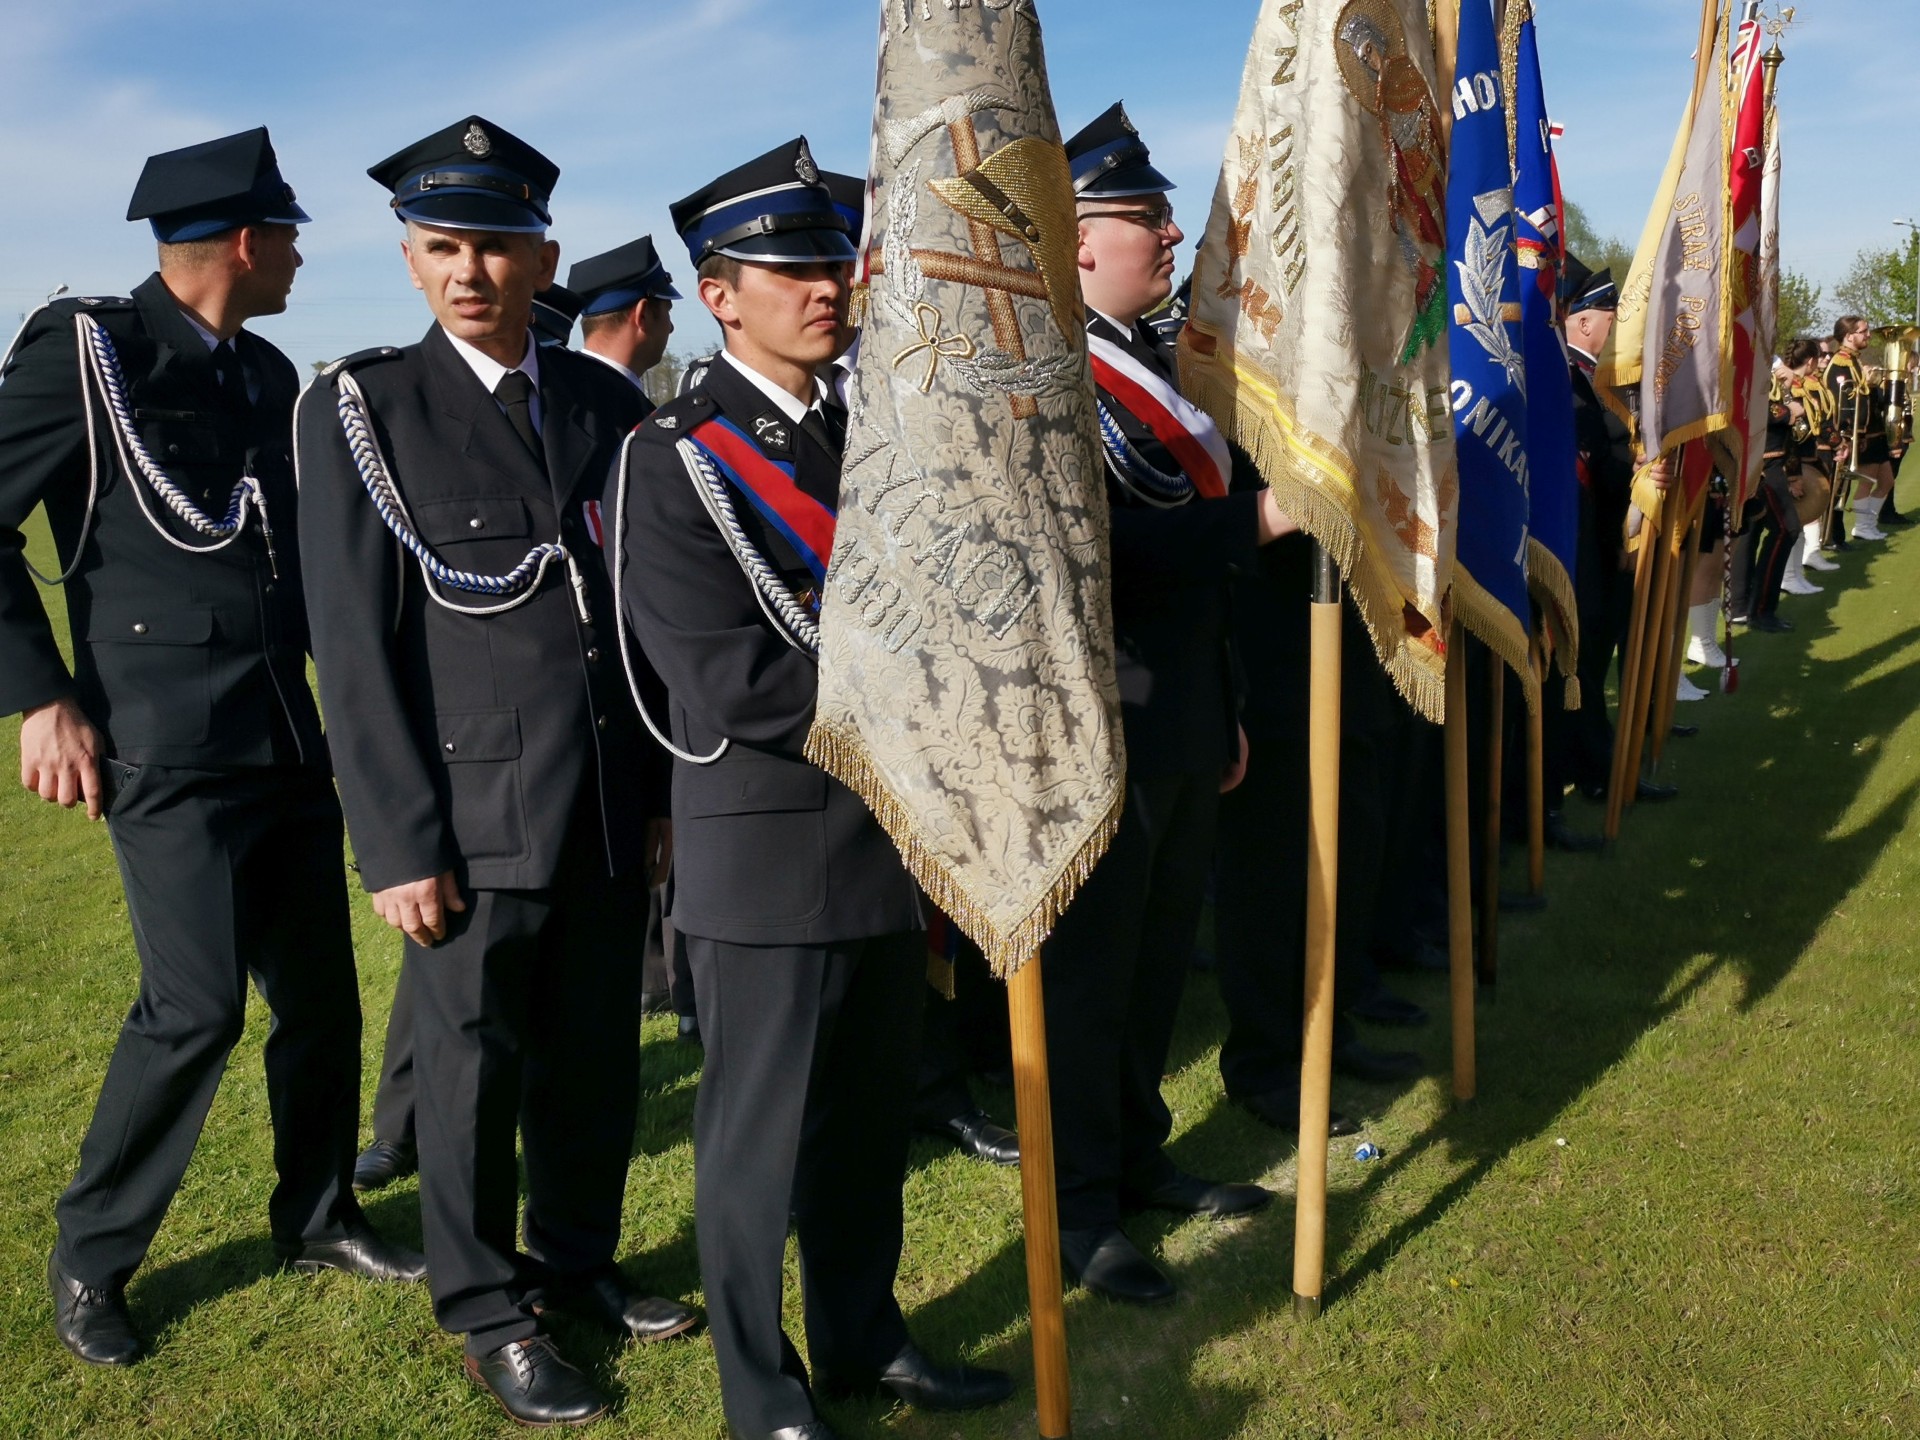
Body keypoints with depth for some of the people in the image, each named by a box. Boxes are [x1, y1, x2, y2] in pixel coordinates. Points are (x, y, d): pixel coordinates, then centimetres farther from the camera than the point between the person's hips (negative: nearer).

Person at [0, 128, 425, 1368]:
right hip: (170, 749, -7)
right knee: (198, 1006, -10)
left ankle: (316, 1218, 29)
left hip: (288, 741, 7)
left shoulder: (269, 374, 13)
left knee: (321, 994, 10)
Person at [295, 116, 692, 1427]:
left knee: (598, 1053, 13)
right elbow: (355, 647, -7)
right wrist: (398, 846, -10)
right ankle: (489, 1311, 28)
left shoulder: (608, 404, 7)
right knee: (475, 1063, 8)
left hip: (613, 808, 4)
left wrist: (665, 785, 8)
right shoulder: (361, 410, -4)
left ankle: (581, 1265, 35)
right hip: (473, 810, -3)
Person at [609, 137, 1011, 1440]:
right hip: (771, 854, -6)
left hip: (892, 837, 6)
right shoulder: (672, 461, -11)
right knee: (764, 1136, 8)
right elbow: (729, 684, -21)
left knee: (875, 1119, 18)